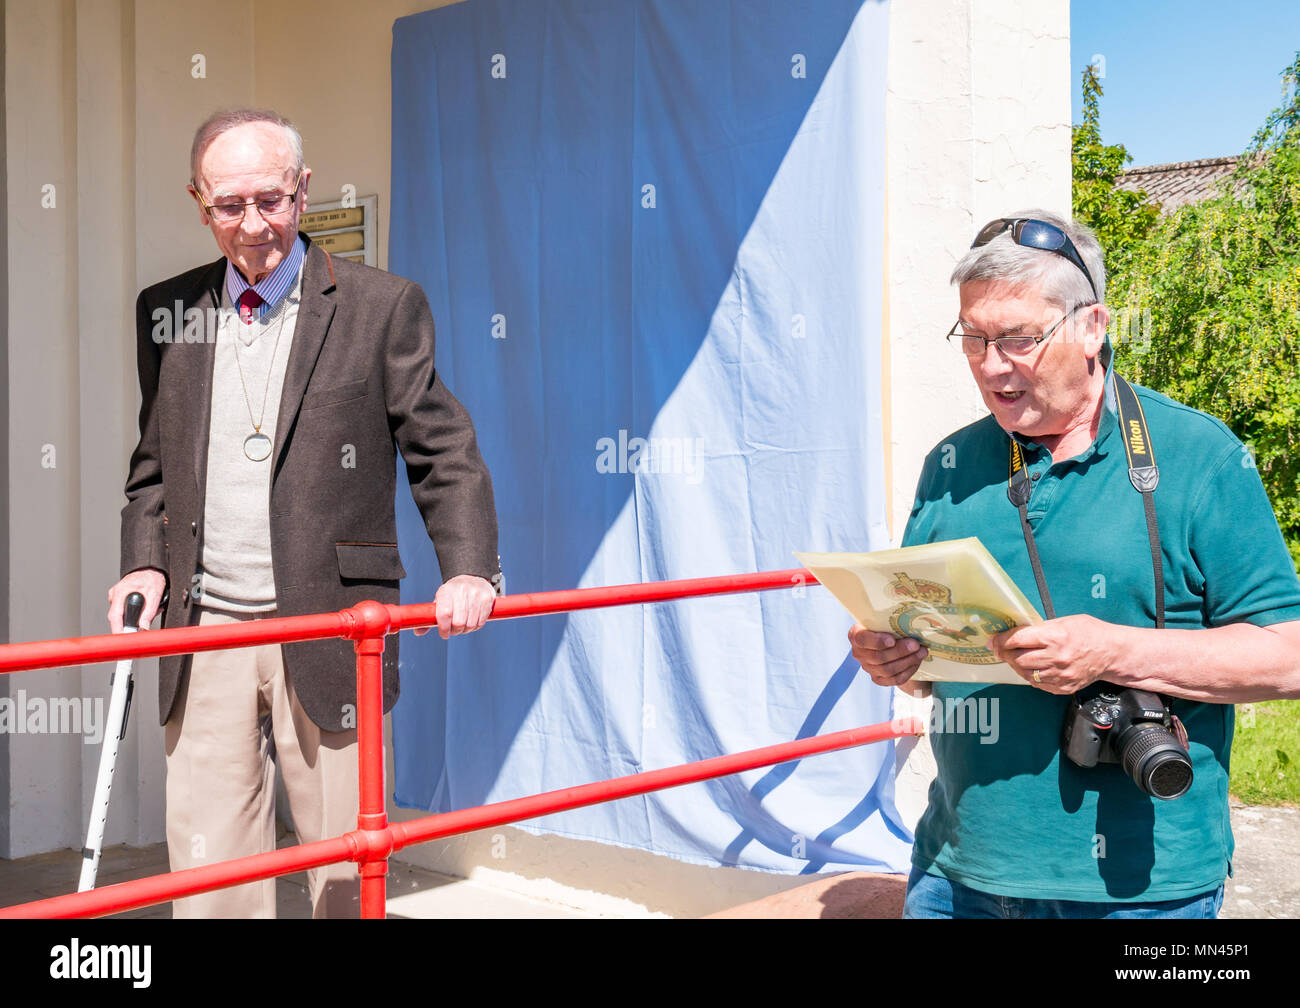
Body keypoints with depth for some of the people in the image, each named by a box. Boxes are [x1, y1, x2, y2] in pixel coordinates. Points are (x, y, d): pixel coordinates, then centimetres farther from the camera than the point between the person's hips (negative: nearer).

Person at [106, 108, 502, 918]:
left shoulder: (383, 306, 0)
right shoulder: (167, 311, 11)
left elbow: (445, 454, -1)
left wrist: (469, 569, -14)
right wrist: (144, 561, 4)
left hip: (328, 637, -3)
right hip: (205, 635, 3)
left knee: (347, 877, 6)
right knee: (207, 872, 6)